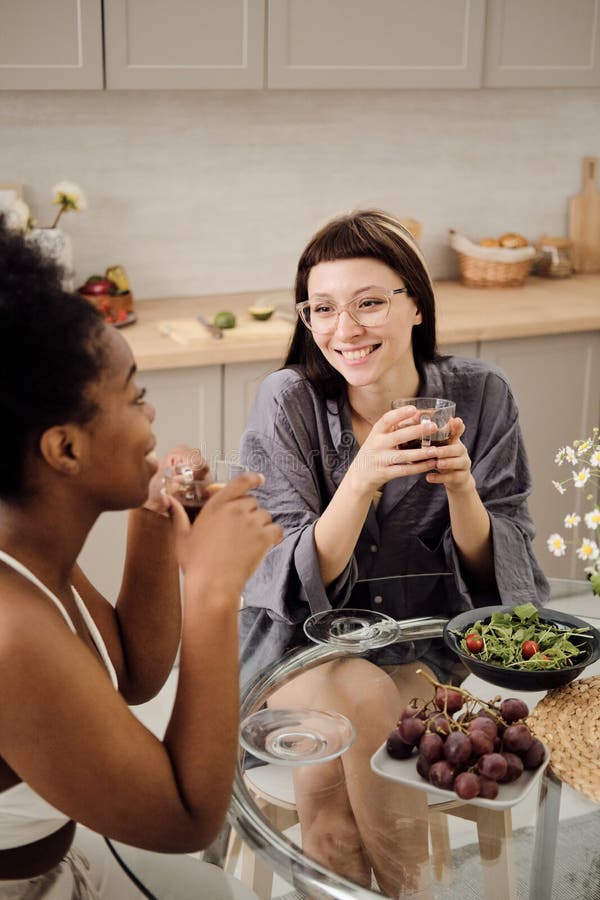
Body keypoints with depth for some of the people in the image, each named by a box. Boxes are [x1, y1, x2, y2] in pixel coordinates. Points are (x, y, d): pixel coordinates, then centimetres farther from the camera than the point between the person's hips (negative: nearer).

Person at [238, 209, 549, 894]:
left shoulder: (479, 395, -10)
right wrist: (362, 481, -33)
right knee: (360, 695, -30)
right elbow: (296, 585, -16)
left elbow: (496, 571, -6)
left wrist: (461, 487, -27)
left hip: (430, 646, 0)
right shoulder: (288, 401, -14)